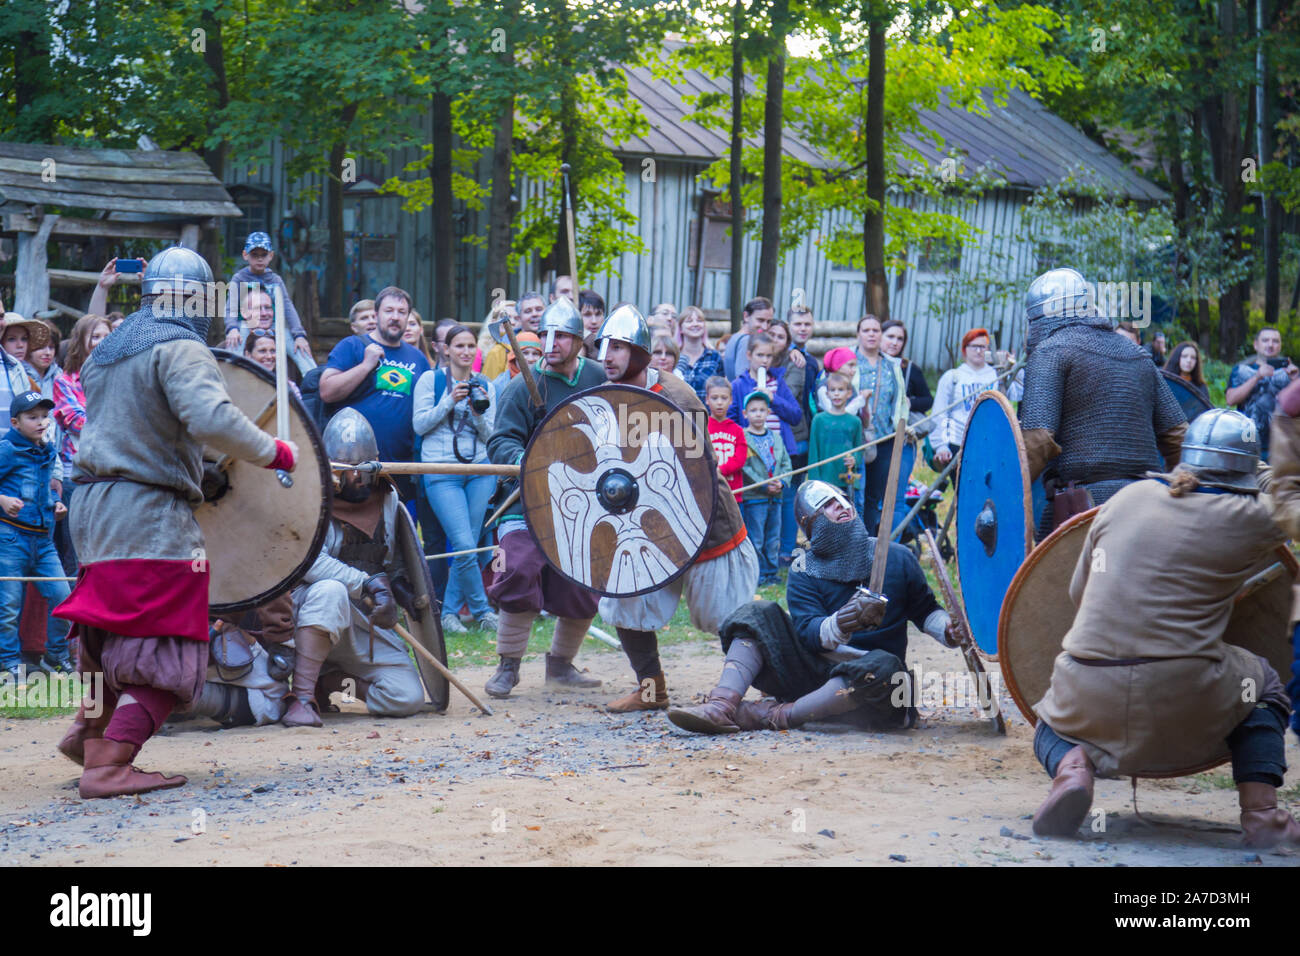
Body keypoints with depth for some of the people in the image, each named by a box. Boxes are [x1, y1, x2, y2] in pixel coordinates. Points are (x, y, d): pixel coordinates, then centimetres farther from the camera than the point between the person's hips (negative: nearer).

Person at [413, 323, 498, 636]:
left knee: (468, 546, 0)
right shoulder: (431, 380, 2)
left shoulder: (484, 386, 11)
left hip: (479, 470, 4)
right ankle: (481, 610, 1)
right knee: (464, 546, -13)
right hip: (441, 473, -4)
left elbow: (488, 436, 9)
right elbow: (420, 425, -4)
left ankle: (450, 612, 11)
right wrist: (450, 401, -14)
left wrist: (479, 413, -10)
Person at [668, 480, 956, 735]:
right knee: (758, 614, -10)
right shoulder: (803, 573, 3)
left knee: (883, 666, -37)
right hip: (817, 670, 2)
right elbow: (808, 633, -13)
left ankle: (777, 715, -33)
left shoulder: (896, 558, 4)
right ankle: (721, 706, -32)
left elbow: (925, 610, 12)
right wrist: (839, 625, -36)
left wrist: (947, 630, -12)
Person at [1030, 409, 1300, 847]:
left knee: (1051, 728, 34)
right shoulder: (1249, 520, -3)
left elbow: (1078, 591, 15)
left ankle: (1072, 765, -2)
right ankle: (1261, 811, 13)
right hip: (1182, 705, -2)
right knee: (1263, 684, 28)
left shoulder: (1126, 497, 8)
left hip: (1087, 693, 2)